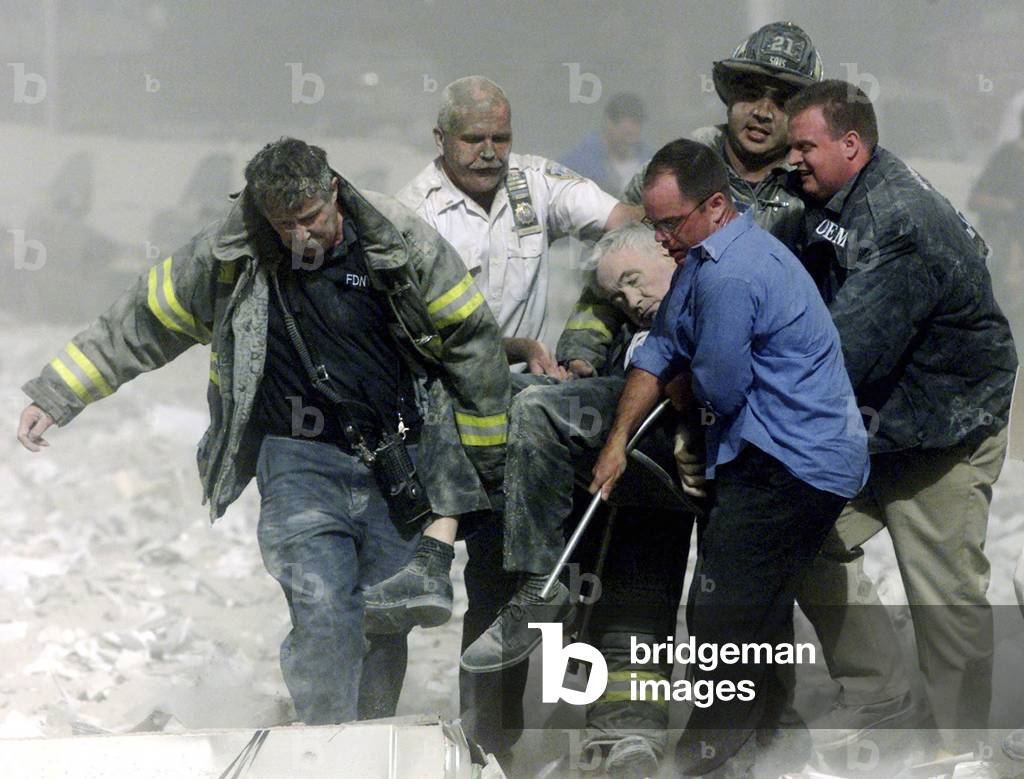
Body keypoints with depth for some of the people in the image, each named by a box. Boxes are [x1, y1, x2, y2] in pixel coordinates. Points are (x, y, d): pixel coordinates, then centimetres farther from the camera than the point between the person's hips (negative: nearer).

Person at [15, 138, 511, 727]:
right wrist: (54, 396, 6)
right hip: (301, 462, -1)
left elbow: (470, 338, 1)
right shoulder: (229, 254, -7)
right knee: (321, 613, -18)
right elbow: (140, 325, 7)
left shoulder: (399, 241, -10)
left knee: (385, 626, 5)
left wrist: (490, 456, 7)